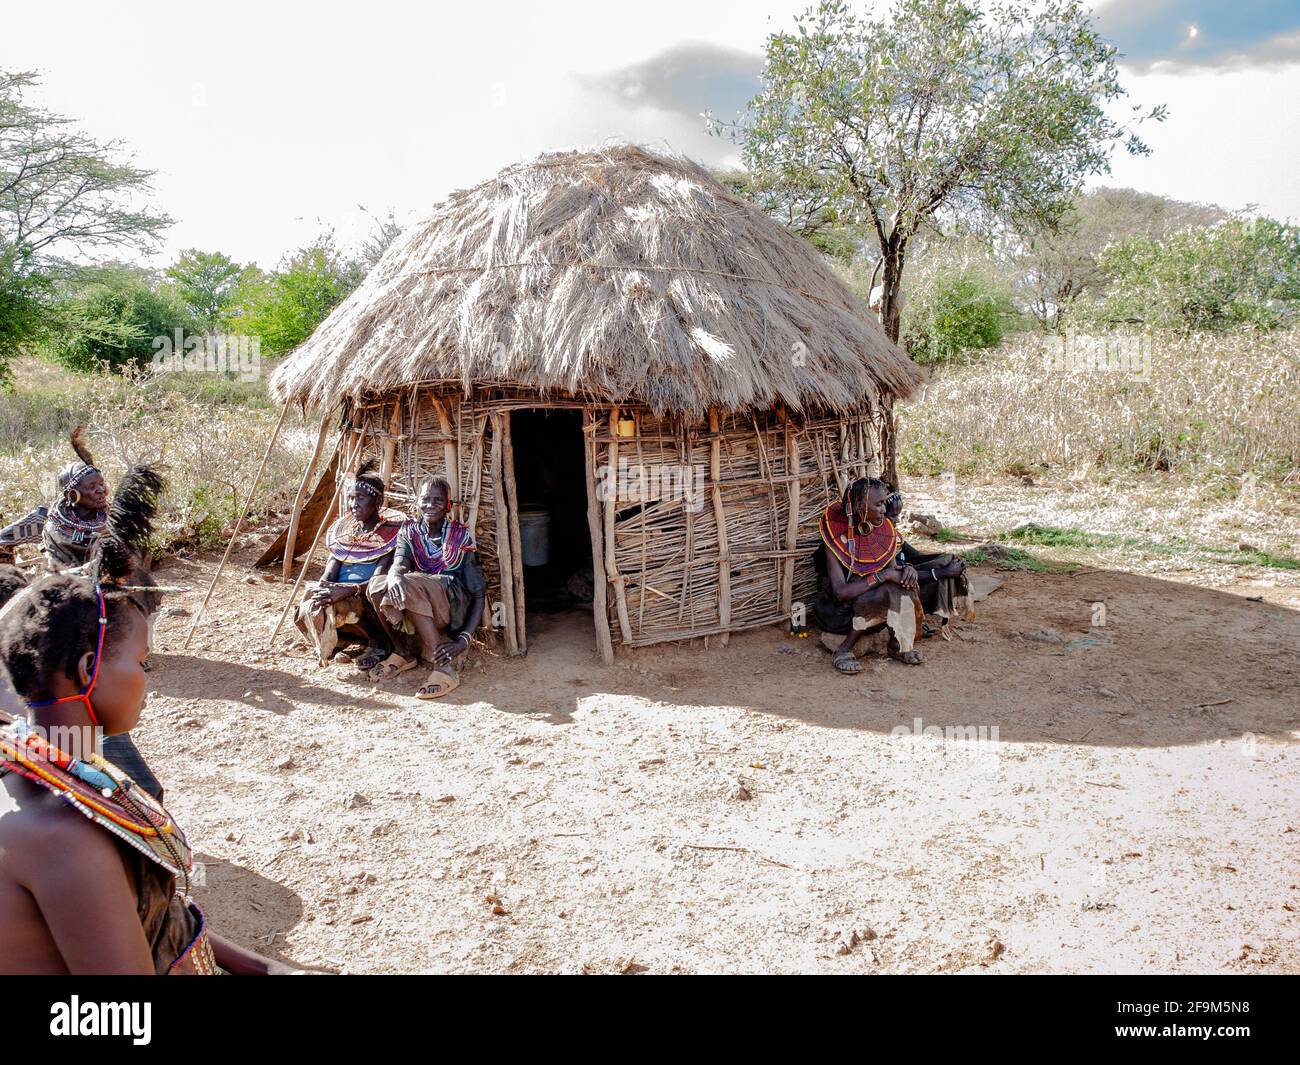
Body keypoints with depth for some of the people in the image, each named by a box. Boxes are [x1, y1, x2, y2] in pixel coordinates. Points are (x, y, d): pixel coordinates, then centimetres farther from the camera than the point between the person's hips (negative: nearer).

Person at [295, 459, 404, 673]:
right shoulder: (342, 529, 10)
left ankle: (380, 642, -8)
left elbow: (380, 580, -17)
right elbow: (332, 567, 3)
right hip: (339, 592, 6)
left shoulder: (392, 531, -9)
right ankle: (372, 639, -3)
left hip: (369, 599, -6)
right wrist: (323, 585, -19)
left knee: (336, 607, -36)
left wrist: (349, 590, -30)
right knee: (307, 610, -22)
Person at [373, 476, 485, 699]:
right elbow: (399, 562, -15)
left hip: (455, 610, -3)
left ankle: (442, 665, -27)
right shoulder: (409, 532, 7)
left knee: (410, 586, -32)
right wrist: (395, 575, -43)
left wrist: (465, 639, -20)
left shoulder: (461, 536, -1)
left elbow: (478, 593, -5)